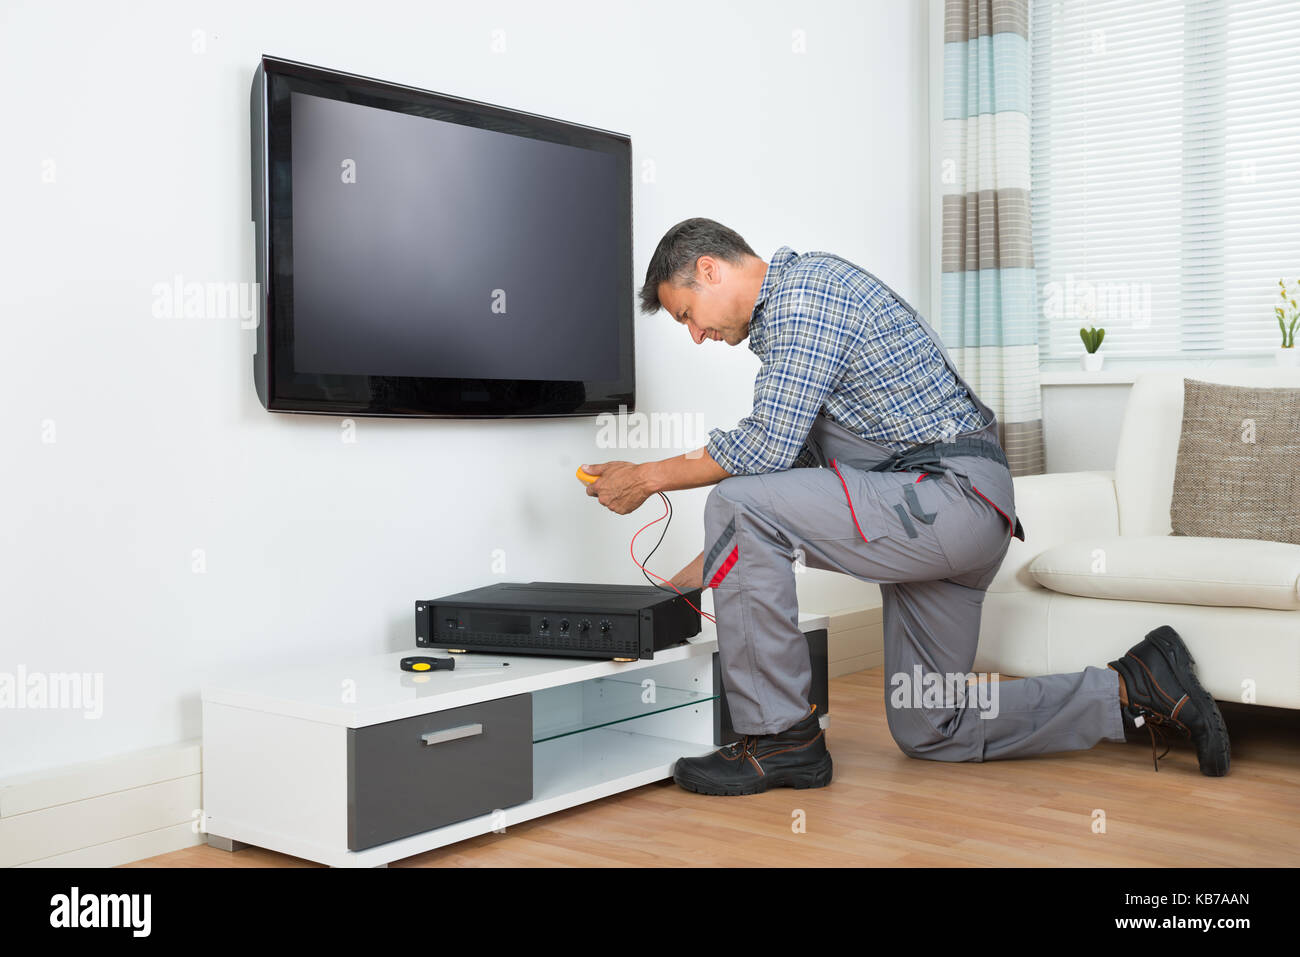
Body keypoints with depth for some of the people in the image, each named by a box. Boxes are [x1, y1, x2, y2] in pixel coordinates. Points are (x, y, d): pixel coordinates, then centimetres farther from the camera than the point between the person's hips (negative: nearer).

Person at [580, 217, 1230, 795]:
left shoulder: (805, 285, -11)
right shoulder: (782, 318, 22)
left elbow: (768, 446, -21)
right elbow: (787, 466, 24)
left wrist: (650, 477, -8)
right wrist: (699, 573, 21)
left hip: (950, 497, -11)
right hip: (955, 519, 11)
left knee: (736, 504, -20)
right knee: (928, 732, 15)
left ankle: (780, 738, -12)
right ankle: (1135, 690, 17)